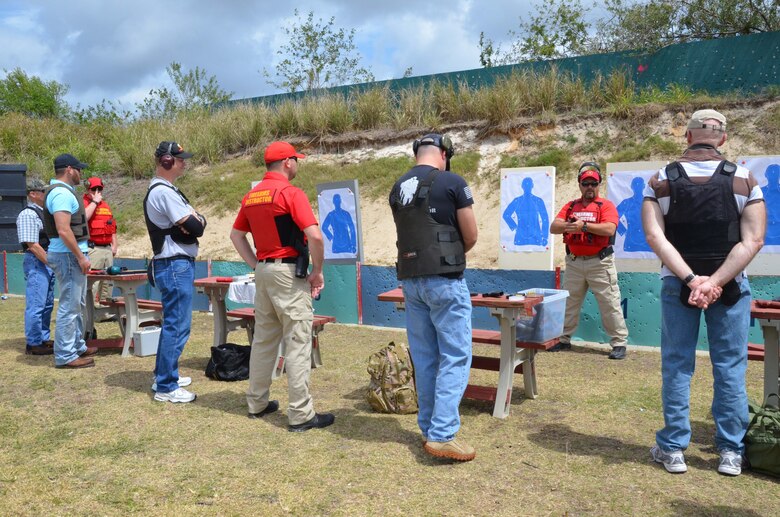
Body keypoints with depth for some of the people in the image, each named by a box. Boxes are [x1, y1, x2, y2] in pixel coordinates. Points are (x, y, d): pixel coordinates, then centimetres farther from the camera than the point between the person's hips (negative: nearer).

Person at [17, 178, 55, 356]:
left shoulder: (43, 212, 15)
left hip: (48, 263, 9)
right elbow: (32, 245, -18)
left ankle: (44, 339, 25)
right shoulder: (28, 215, -13)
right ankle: (33, 344, 3)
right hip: (36, 263, -9)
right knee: (36, 305, -4)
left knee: (47, 305, 15)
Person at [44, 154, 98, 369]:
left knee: (77, 305, 19)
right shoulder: (62, 193, -18)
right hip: (68, 255, -11)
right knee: (69, 307, -6)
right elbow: (63, 230, -25)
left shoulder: (63, 191, 16)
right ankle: (65, 356, -1)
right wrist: (81, 256, -22)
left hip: (72, 254, 11)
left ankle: (78, 346, 30)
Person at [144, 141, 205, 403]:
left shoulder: (159, 190, 17)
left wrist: (195, 220, -10)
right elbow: (196, 227, -20)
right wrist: (197, 220, 0)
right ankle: (166, 387, 1)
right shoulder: (164, 192, -16)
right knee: (177, 326, -6)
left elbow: (196, 221, 11)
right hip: (175, 266, -11)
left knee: (172, 323, 19)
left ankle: (164, 376, 31)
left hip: (173, 265, 11)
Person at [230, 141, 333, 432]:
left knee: (263, 339, 17)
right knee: (297, 343, -3)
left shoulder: (251, 196, 10)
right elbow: (315, 236, -22)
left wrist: (256, 265, 15)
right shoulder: (291, 193, -13)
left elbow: (236, 235, 18)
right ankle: (301, 415, 2)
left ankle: (258, 403, 28)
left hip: (263, 271, 8)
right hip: (289, 272, -8)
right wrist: (318, 272, -10)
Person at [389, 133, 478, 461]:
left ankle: (429, 429, 21)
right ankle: (443, 434, -3)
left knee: (424, 358, 12)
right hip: (445, 280, -6)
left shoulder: (397, 188, 10)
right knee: (455, 358, 0)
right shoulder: (452, 183, -6)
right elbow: (471, 237, -2)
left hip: (410, 280, 6)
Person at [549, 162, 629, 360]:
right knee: (568, 303, 11)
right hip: (574, 262, 4)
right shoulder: (570, 206, 12)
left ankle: (619, 343, 5)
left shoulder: (606, 205, -1)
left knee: (610, 304, -2)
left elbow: (609, 229, -18)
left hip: (599, 262, -4)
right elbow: (553, 227, 0)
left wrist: (584, 226, -22)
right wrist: (568, 225, -20)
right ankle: (564, 339, 23)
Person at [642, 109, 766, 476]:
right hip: (731, 286, 0)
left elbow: (654, 235, -14)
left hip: (676, 284, 0)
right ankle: (730, 452, 16)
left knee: (676, 365, 7)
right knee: (730, 367, 9)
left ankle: (672, 449, 13)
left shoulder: (660, 182, -4)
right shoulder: (745, 181, -3)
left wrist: (691, 279, -18)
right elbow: (752, 241, -12)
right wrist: (715, 282, -17)